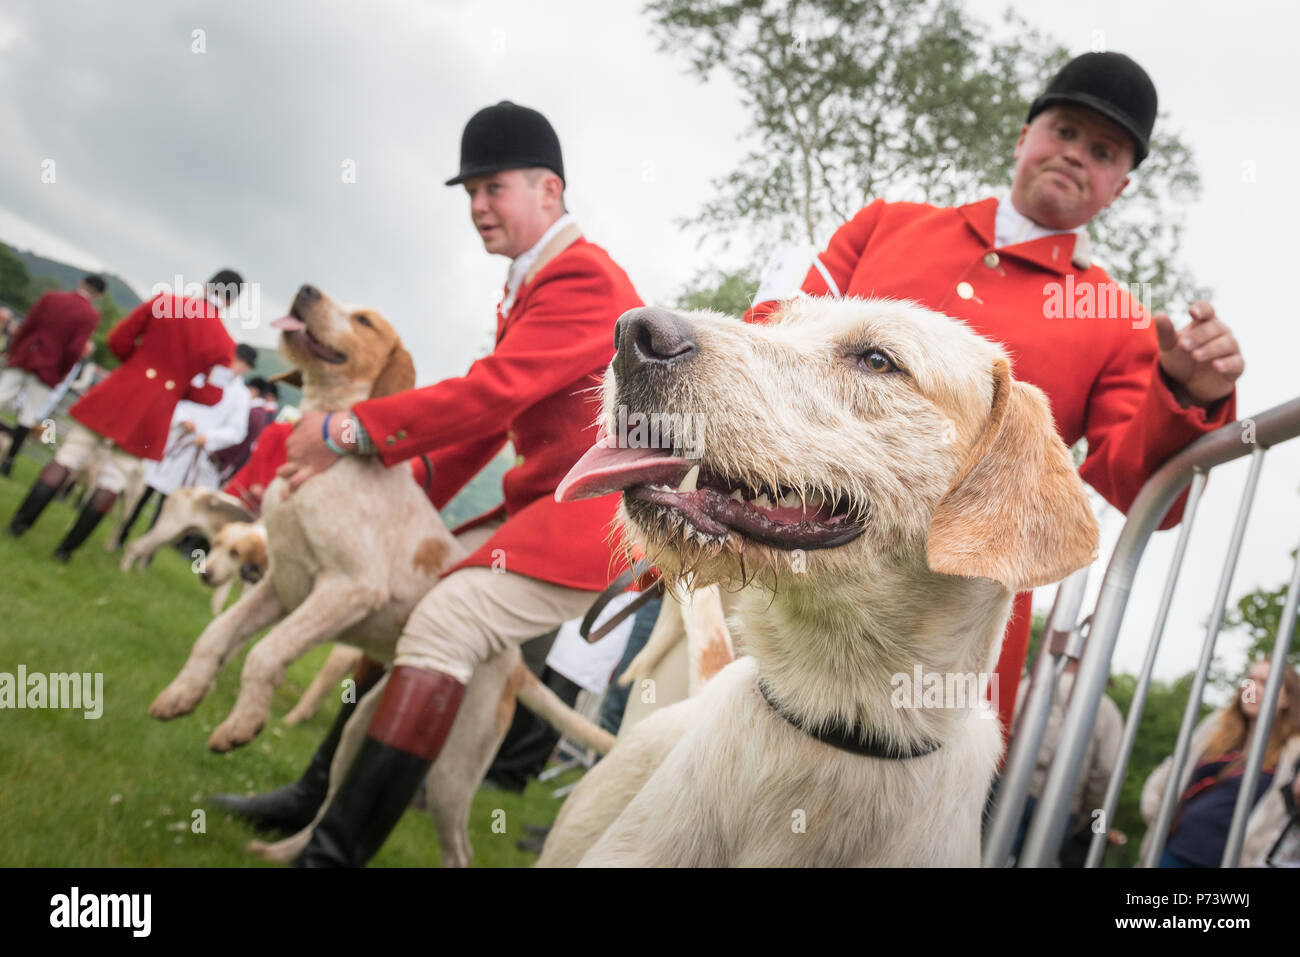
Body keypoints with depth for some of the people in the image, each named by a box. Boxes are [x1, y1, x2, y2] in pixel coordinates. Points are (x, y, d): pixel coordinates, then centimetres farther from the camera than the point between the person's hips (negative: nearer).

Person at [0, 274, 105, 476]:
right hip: (49, 369, -2)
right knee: (29, 415, 6)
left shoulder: (50, 298, 1)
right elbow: (75, 349, -13)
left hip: (23, 357, 2)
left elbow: (26, 327, 1)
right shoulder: (91, 315, -8)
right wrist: (62, 373, 1)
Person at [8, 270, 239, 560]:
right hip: (152, 416, 0)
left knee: (64, 462, 11)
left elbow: (118, 340, -2)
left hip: (117, 394, 1)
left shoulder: (164, 302, -4)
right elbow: (209, 396, -5)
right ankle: (66, 548, 14)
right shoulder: (224, 344, -5)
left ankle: (18, 523, 13)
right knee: (110, 486, 11)